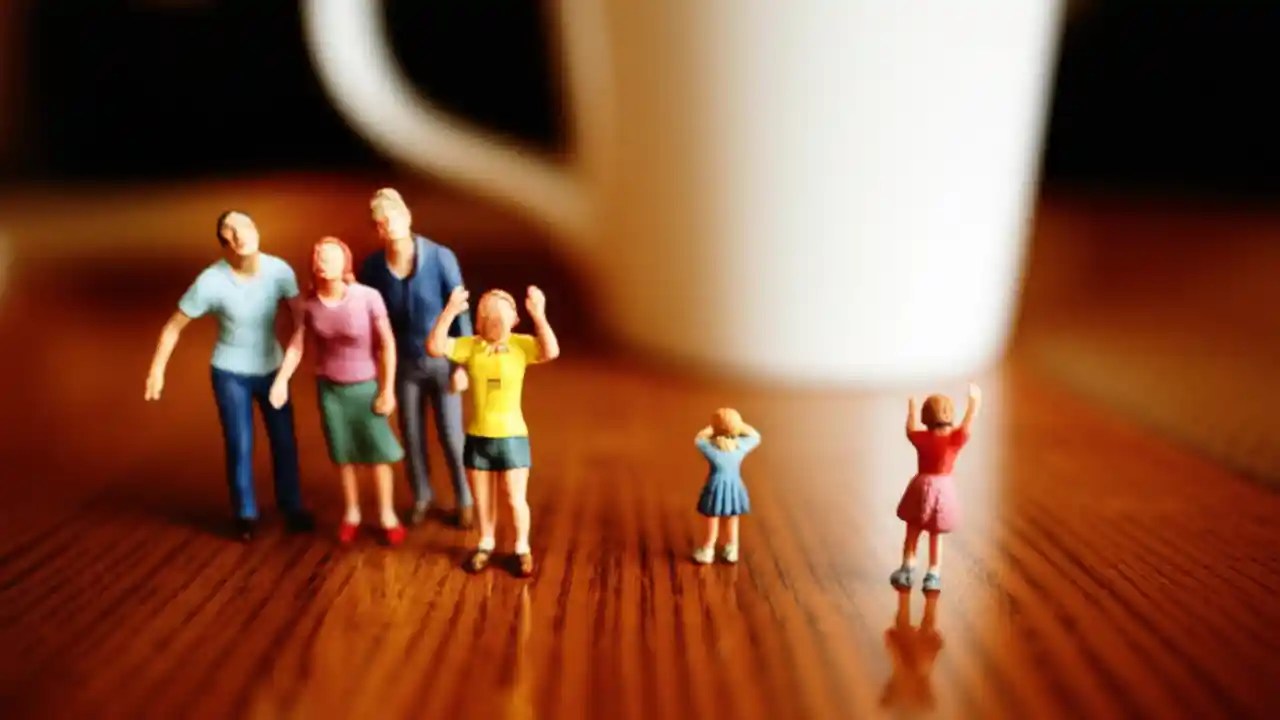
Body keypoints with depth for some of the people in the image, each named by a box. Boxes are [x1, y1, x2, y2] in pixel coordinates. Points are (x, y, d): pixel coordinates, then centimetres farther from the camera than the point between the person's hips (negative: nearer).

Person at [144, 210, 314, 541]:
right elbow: (174, 326, -13)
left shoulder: (279, 270, -17)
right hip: (231, 373, -2)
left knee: (284, 441, 8)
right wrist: (157, 370, -12)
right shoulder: (211, 282, -23)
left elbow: (299, 315, -9)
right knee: (240, 446, 3)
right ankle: (245, 514, 23)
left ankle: (292, 507, 27)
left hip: (272, 368, 2)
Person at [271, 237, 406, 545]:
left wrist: (387, 389, -11)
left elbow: (387, 344, -14)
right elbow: (296, 346, -2)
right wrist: (281, 380, -16)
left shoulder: (368, 297, -21)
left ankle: (388, 515, 25)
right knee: (343, 452, 14)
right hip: (329, 387, 2)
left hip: (365, 386, -2)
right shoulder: (309, 303, -11)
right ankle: (351, 512, 33)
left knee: (378, 451, 7)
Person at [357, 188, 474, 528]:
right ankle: (421, 497, 37)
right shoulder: (372, 265, -12)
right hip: (404, 363, 3)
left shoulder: (441, 257, -19)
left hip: (441, 360, -2)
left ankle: (465, 501, 26)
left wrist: (462, 363, -13)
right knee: (412, 435, 14)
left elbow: (459, 310, -13)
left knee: (451, 435, 6)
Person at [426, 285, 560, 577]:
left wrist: (539, 315, -38)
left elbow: (552, 352, -29)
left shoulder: (521, 345, -10)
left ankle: (523, 549, 24)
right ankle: (486, 544, 37)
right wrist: (450, 312, -28)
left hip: (512, 437, -2)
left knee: (516, 500, 4)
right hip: (477, 437, 2)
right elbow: (434, 347, -19)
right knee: (482, 499, 17)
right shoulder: (470, 346, -5)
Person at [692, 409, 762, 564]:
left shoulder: (710, 446, -19)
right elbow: (756, 436, 7)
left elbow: (698, 439, 3)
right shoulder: (741, 445, -13)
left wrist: (711, 429, 6)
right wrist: (739, 424, -1)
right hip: (734, 486, 2)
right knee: (732, 520, 19)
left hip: (716, 487, -2)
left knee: (713, 520, 13)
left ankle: (708, 551, 28)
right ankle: (731, 550, 31)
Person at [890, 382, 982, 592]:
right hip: (942, 490, -1)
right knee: (936, 537, 11)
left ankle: (906, 570, 18)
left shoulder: (921, 438, -9)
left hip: (921, 487, 1)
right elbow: (968, 423, 2)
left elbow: (911, 428, 13)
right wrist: (974, 401, 18)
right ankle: (933, 576, 12)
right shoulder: (955, 439, -14)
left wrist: (911, 407, 30)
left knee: (912, 532, 15)